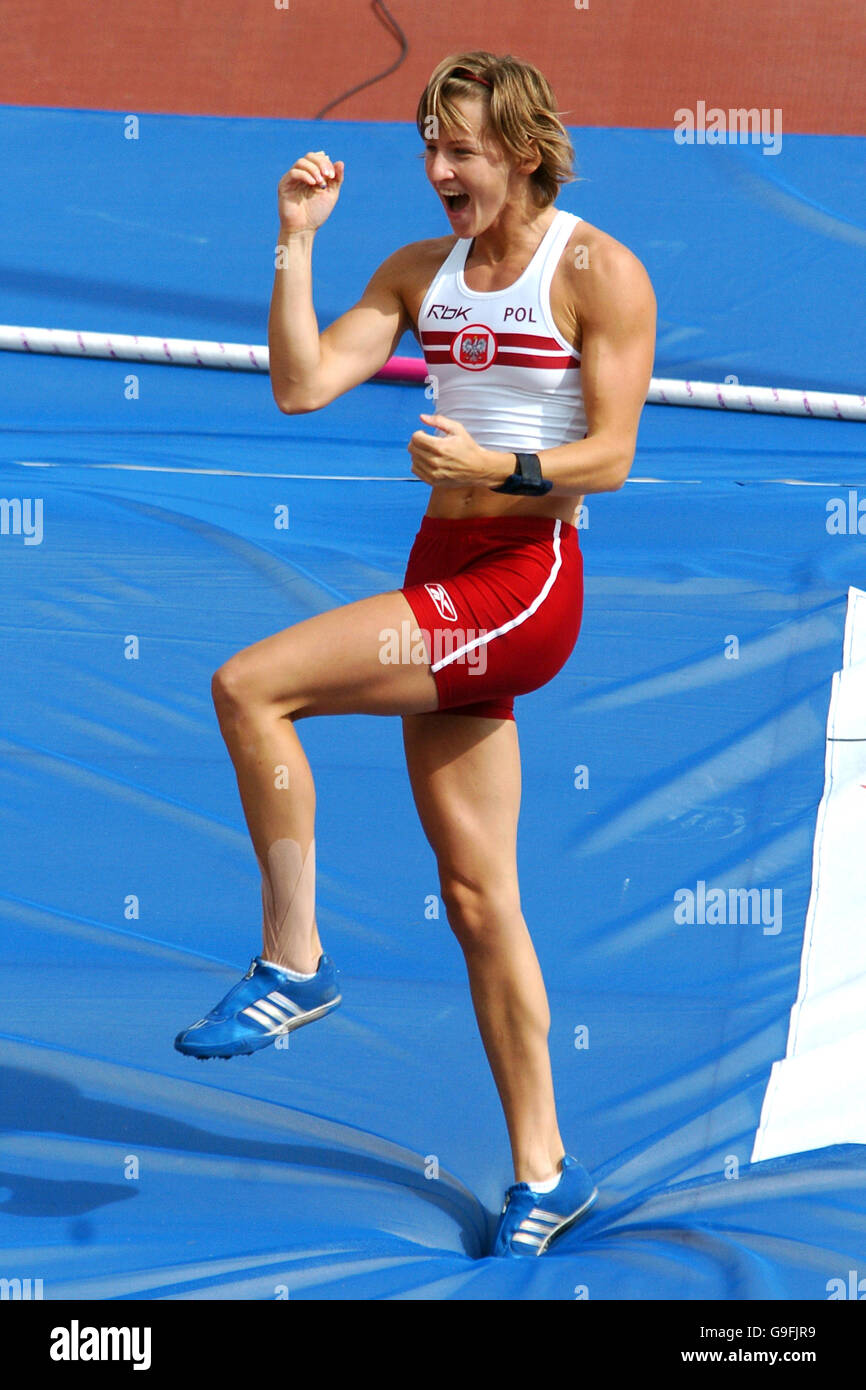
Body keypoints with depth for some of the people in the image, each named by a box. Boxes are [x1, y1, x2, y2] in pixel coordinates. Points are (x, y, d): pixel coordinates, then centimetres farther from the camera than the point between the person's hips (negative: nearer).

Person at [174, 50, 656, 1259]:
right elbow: (302, 385, 3)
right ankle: (544, 1171, 16)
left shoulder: (598, 272, -6)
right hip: (446, 577, 7)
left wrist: (499, 468, -25)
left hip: (524, 583, -7)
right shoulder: (420, 272, 12)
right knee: (478, 897, 8)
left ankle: (293, 963, -9)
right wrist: (297, 243, -2)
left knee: (250, 684, -21)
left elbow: (610, 457, -10)